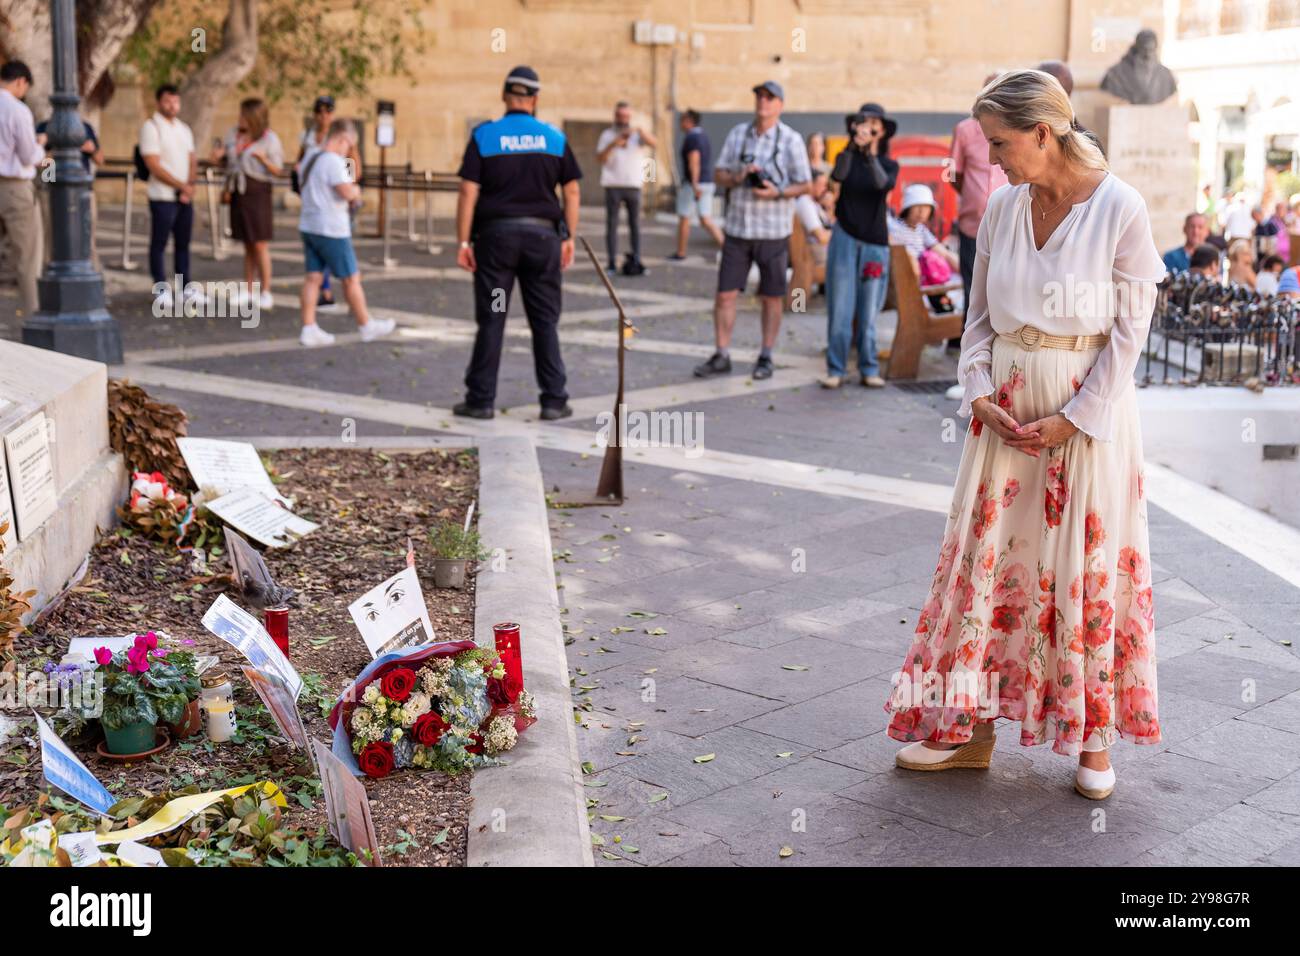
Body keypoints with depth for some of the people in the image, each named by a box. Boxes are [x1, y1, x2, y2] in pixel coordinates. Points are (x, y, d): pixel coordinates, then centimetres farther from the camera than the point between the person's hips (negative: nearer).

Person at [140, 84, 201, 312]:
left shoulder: (183, 128, 15)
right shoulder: (151, 127, -6)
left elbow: (192, 161, 14)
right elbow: (154, 166, -13)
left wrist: (190, 185, -5)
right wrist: (182, 186, -14)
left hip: (185, 197, 6)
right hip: (162, 196, -6)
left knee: (183, 244, 10)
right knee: (159, 244, -1)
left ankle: (185, 289, 15)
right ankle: (162, 291, 2)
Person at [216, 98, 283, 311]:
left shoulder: (269, 139, -7)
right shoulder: (234, 133, 8)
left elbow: (277, 170, -8)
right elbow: (228, 160, 20)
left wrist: (263, 157, -25)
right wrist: (220, 155, -2)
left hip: (258, 192, -5)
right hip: (238, 193, 5)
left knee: (260, 245, -5)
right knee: (248, 244, 10)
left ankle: (266, 292, 0)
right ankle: (249, 289, 14)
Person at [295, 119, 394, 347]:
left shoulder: (309, 159, 13)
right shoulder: (334, 161, -16)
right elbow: (347, 192, -26)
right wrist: (356, 191, -1)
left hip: (308, 225, 9)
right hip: (331, 230, -9)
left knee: (313, 278, 8)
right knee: (351, 279, 3)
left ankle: (309, 329, 6)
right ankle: (366, 326, 12)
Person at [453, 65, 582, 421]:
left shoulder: (483, 136, -1)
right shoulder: (555, 138, 4)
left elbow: (468, 193, -6)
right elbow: (572, 193, 4)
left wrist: (463, 242, -3)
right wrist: (569, 239, 9)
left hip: (496, 235, -1)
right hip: (542, 235, 1)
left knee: (491, 321, 4)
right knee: (545, 322, 6)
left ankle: (480, 400, 7)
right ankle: (554, 401, 5)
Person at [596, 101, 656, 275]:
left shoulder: (637, 134, 10)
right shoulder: (607, 135, 8)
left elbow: (654, 143, -8)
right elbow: (600, 159, -3)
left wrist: (640, 131, -25)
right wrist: (613, 144, -18)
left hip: (633, 185, 1)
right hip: (613, 185, -1)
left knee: (635, 224, 0)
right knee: (612, 224, -2)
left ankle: (636, 262, 2)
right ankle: (612, 263, 0)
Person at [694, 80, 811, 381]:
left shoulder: (791, 140, -5)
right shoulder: (737, 133, 5)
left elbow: (804, 185, -3)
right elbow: (718, 175, 8)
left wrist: (777, 192, -20)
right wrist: (737, 177, -13)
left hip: (773, 231, -3)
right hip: (737, 228, 3)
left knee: (771, 297, 6)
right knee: (725, 294, 1)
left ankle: (765, 357, 17)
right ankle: (722, 357, 9)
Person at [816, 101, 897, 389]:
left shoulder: (889, 165, 6)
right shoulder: (846, 158, 4)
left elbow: (884, 184, -17)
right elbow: (837, 179, -20)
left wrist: (870, 155, -30)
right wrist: (853, 144, -31)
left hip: (875, 243, 1)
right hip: (845, 238, -1)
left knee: (868, 312, 4)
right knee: (840, 308, -3)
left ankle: (869, 370, 12)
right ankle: (835, 370, 3)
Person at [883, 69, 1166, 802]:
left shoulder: (1121, 209, -12)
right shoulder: (1004, 207, 3)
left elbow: (1131, 328, -10)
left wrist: (1075, 416, -14)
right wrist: (980, 389, -4)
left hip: (1090, 411, -4)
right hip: (1007, 409, 5)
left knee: (1090, 569, 4)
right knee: (986, 556, 7)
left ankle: (1094, 739, 20)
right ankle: (973, 726, 20)